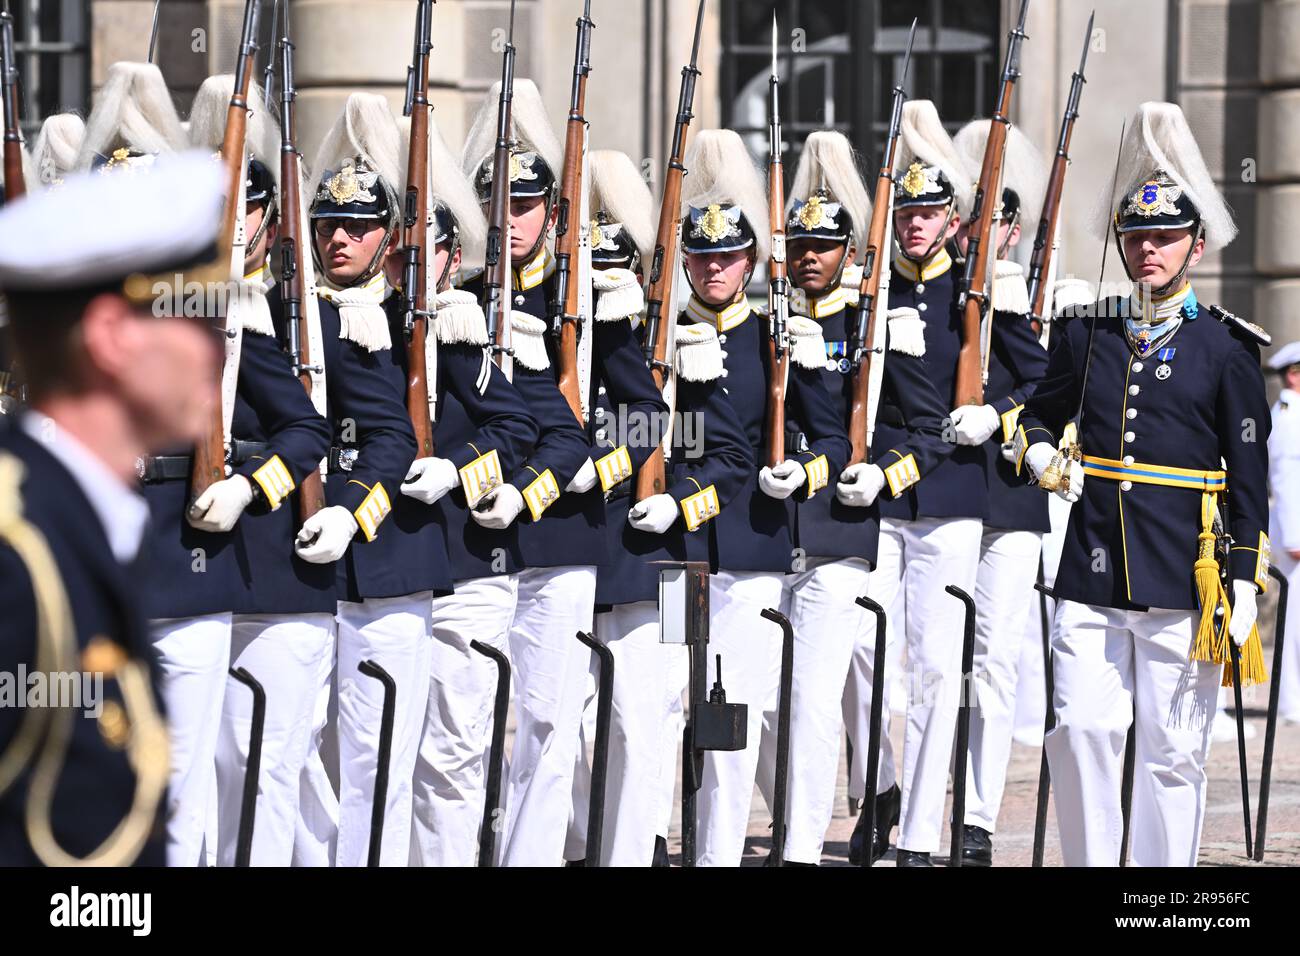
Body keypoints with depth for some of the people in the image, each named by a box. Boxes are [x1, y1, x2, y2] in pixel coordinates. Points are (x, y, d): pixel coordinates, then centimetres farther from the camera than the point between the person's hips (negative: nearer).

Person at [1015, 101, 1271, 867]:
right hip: (1091, 573, 3)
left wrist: (1243, 583, -4)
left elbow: (1248, 476, 1)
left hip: (1182, 578, -3)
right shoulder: (1089, 335, 9)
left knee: (1173, 749, 3)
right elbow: (1040, 417, 25)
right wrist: (1045, 459, 2)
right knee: (1082, 731, -2)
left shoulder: (1226, 348, 0)